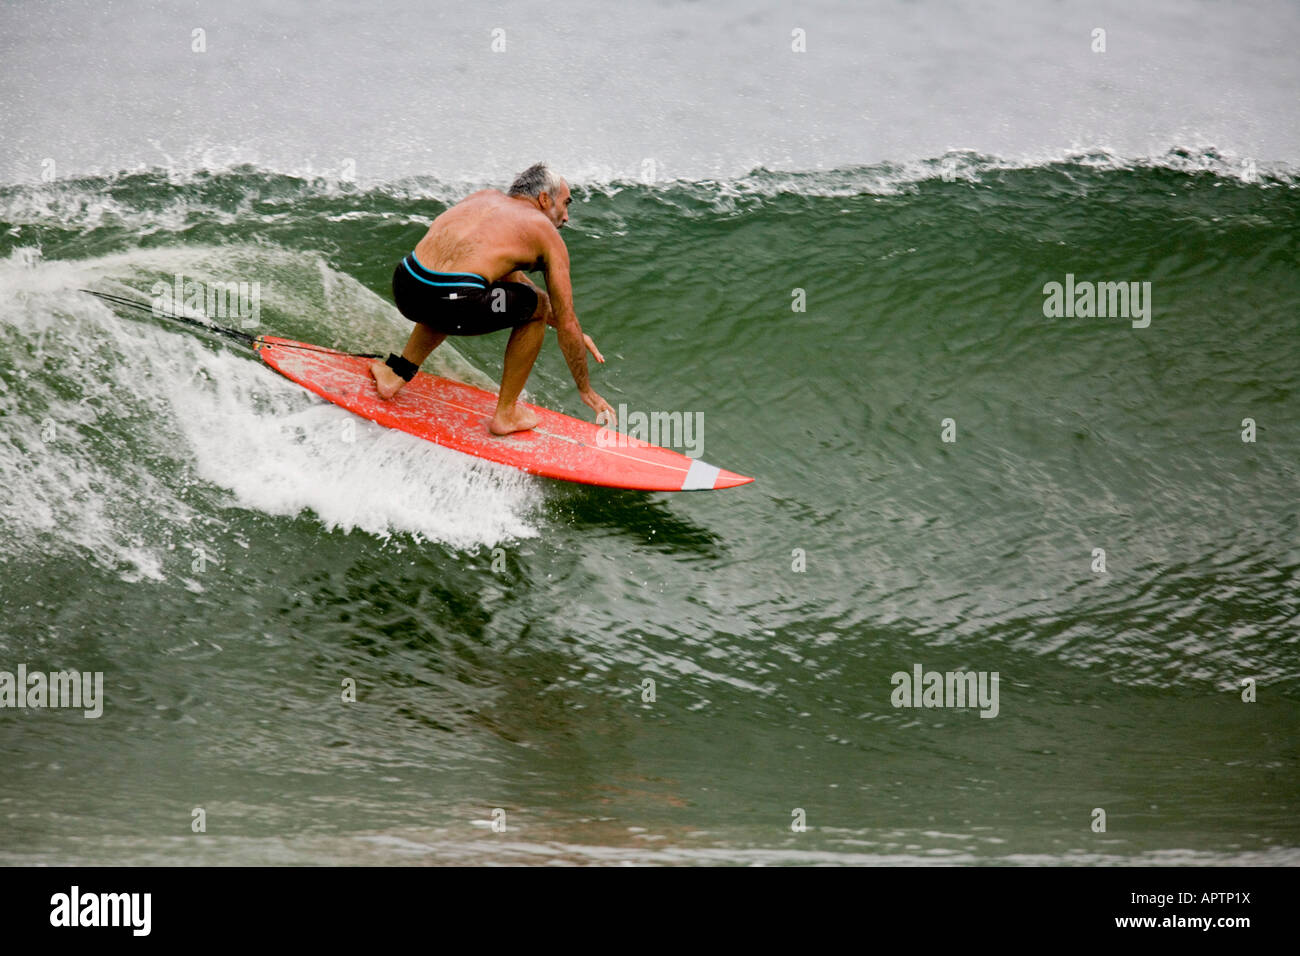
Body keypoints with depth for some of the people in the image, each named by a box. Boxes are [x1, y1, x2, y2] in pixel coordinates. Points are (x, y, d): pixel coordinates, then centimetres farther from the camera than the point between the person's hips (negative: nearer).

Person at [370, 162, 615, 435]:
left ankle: (396, 373, 32)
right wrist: (586, 390, 30)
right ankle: (506, 413, 24)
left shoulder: (484, 197, 30)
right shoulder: (547, 235, 14)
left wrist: (571, 331, 42)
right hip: (452, 305, -6)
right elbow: (566, 325, 16)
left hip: (405, 288, 6)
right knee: (537, 306, 21)